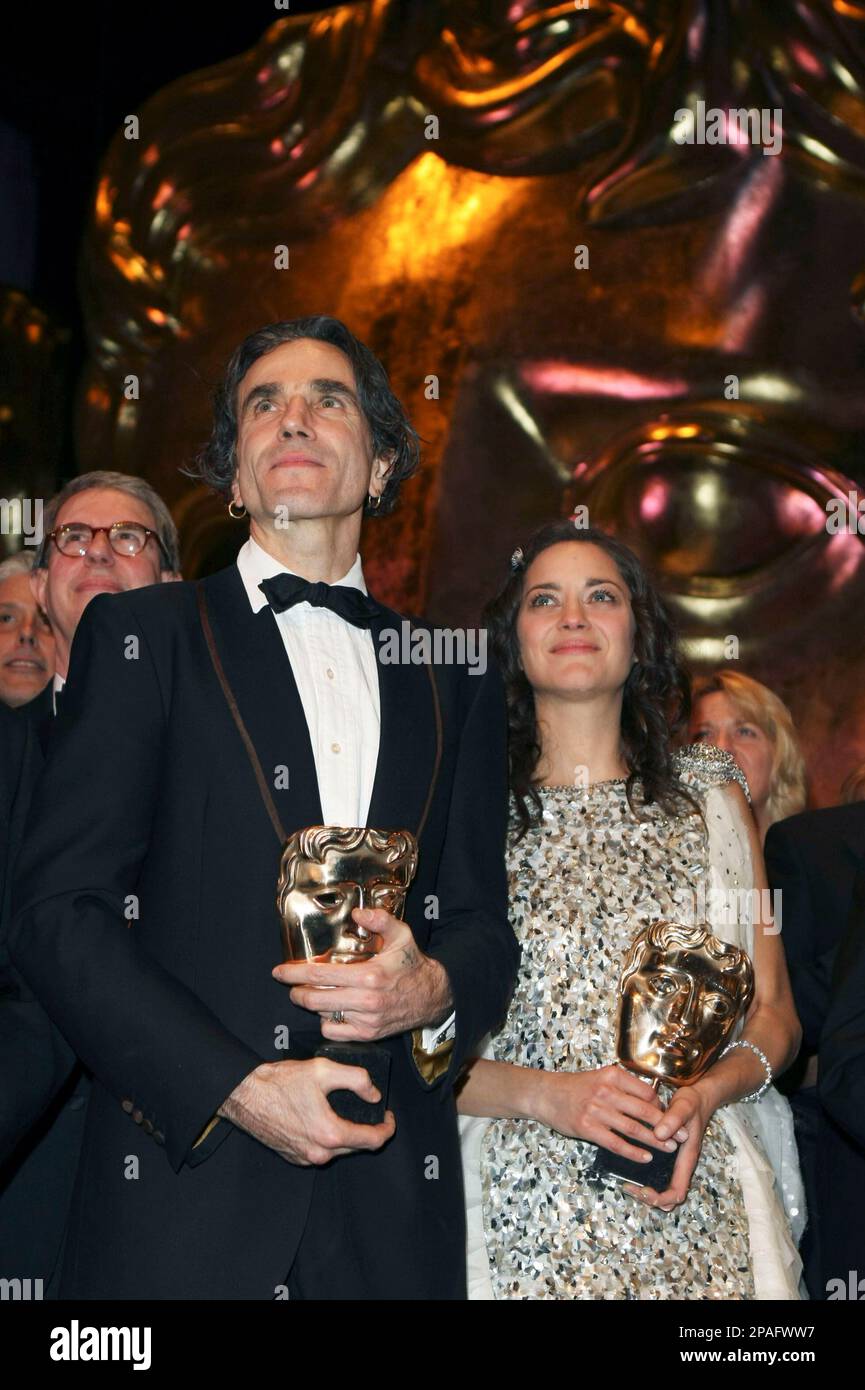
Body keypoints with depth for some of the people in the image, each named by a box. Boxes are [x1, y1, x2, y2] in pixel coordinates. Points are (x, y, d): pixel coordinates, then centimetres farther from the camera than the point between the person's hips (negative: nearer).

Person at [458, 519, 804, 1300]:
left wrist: (706, 1095, -10)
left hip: (697, 1204, 2)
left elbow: (773, 1014, 8)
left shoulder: (710, 796, 8)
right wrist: (547, 1095, -15)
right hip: (525, 1203, -1)